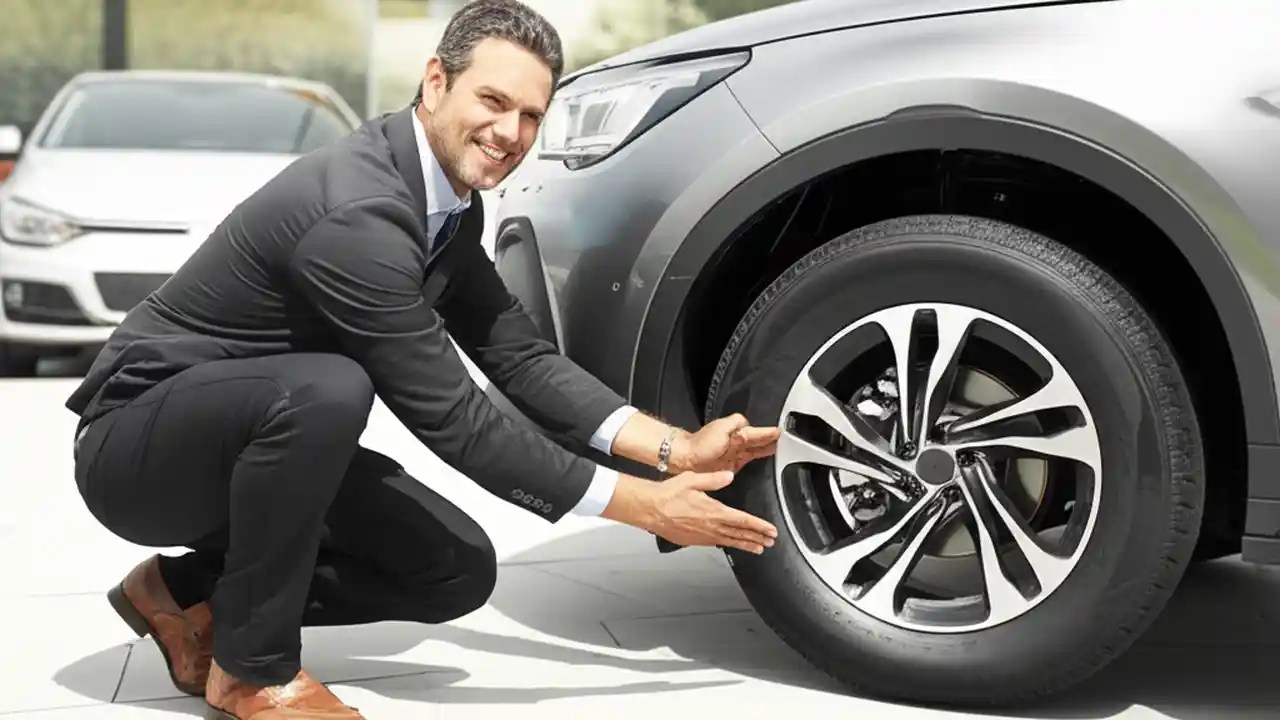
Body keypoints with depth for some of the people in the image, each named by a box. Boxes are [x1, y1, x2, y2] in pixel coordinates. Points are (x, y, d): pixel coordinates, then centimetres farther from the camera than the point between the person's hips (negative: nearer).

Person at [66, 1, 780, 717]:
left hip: (263, 428, 8)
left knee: (459, 571, -2)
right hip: (135, 443, -8)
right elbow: (450, 415, -28)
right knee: (329, 388, -37)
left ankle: (190, 594, 9)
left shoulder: (452, 202, -1)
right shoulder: (357, 212, -30)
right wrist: (646, 506, -24)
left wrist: (675, 447, -9)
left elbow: (518, 355, 0)